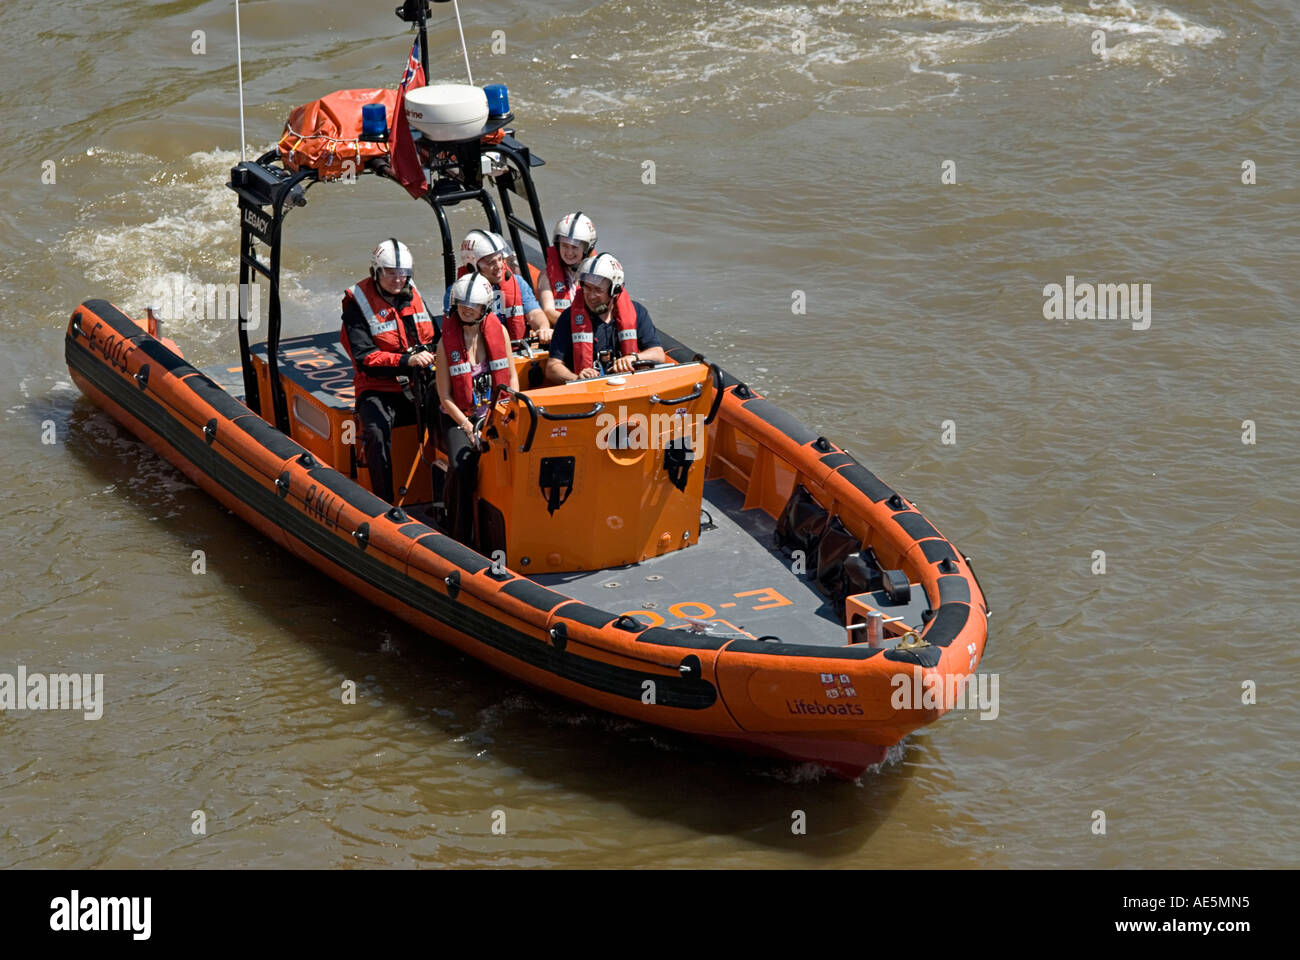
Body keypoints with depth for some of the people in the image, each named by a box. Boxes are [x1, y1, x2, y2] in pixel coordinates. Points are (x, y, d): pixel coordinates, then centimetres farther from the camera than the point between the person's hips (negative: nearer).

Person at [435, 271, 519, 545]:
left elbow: (512, 377, 10)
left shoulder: (499, 332, 2)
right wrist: (469, 428, -15)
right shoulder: (446, 342, -5)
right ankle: (461, 538, -16)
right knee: (462, 464, -29)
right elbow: (445, 397, -5)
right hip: (459, 418, -2)